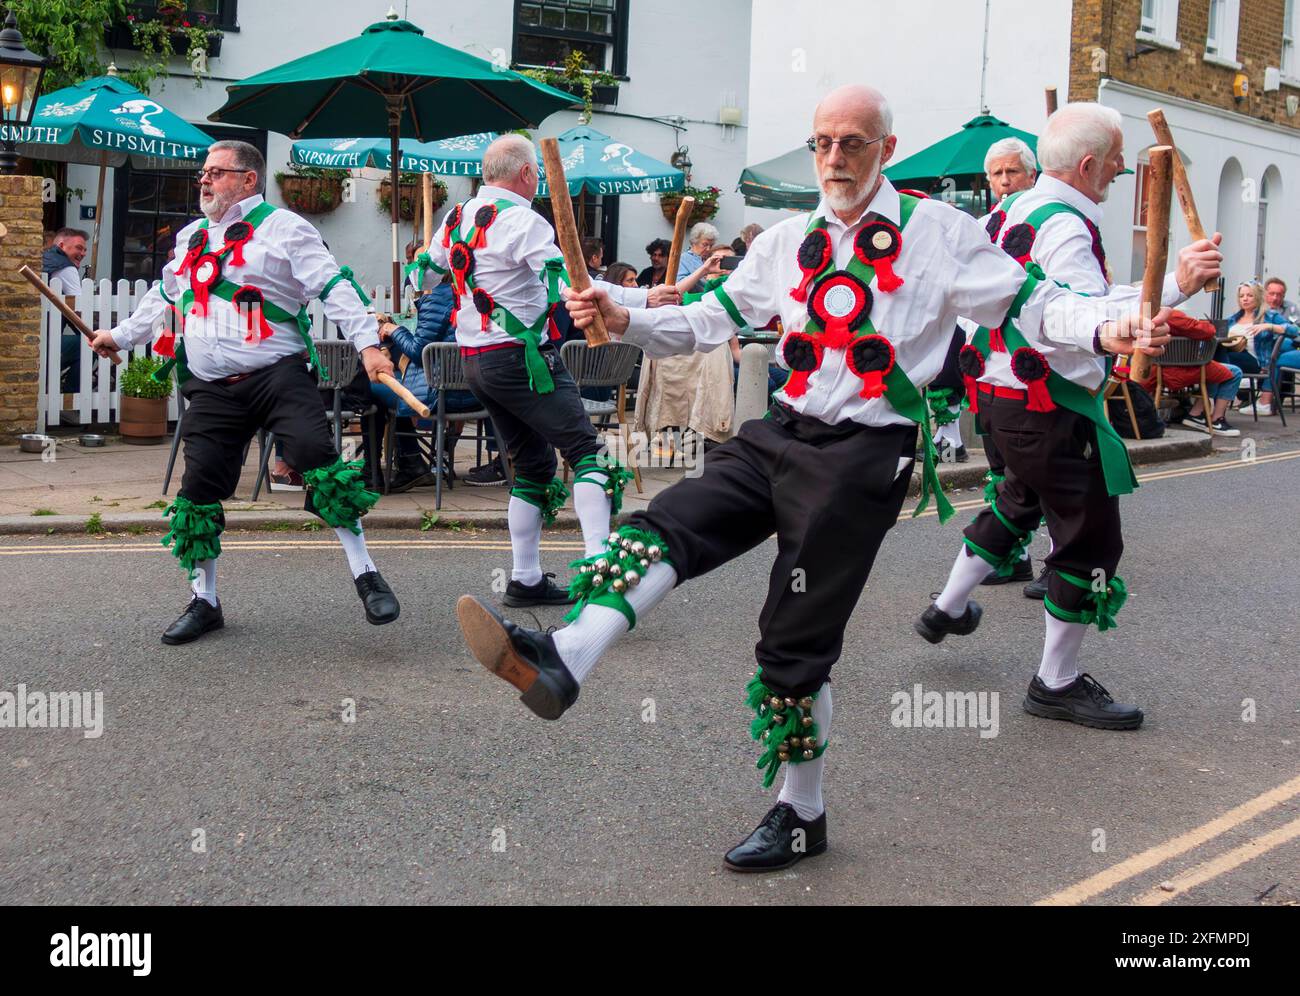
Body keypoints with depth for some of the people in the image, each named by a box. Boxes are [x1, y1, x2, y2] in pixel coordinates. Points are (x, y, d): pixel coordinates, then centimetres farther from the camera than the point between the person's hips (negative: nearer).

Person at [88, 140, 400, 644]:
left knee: (319, 461, -23)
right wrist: (120, 336, 42)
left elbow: (335, 287, -9)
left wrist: (367, 342, -21)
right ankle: (204, 602, 17)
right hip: (212, 389, 6)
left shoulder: (281, 227, 0)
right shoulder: (190, 238, 20)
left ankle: (366, 575, -13)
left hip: (278, 374, -6)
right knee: (199, 488, 2)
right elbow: (164, 297, 37)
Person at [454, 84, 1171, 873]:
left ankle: (802, 816, 16)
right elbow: (712, 320, 15)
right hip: (781, 432, 6)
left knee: (797, 642, -1)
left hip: (864, 453, -5)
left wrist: (1106, 328, -21)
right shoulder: (789, 242, 14)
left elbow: (1031, 304, -2)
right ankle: (560, 666, -33)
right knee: (666, 527, -18)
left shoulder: (937, 231, -1)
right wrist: (626, 321, 0)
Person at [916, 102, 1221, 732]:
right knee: (1090, 537, -2)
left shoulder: (1012, 210, 9)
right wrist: (1173, 286, -40)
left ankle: (948, 610, 43)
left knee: (1020, 502, 30)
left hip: (998, 391, 10)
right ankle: (1057, 684, 6)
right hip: (1047, 406, -10)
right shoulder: (1066, 226, -21)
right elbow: (1085, 318, -35)